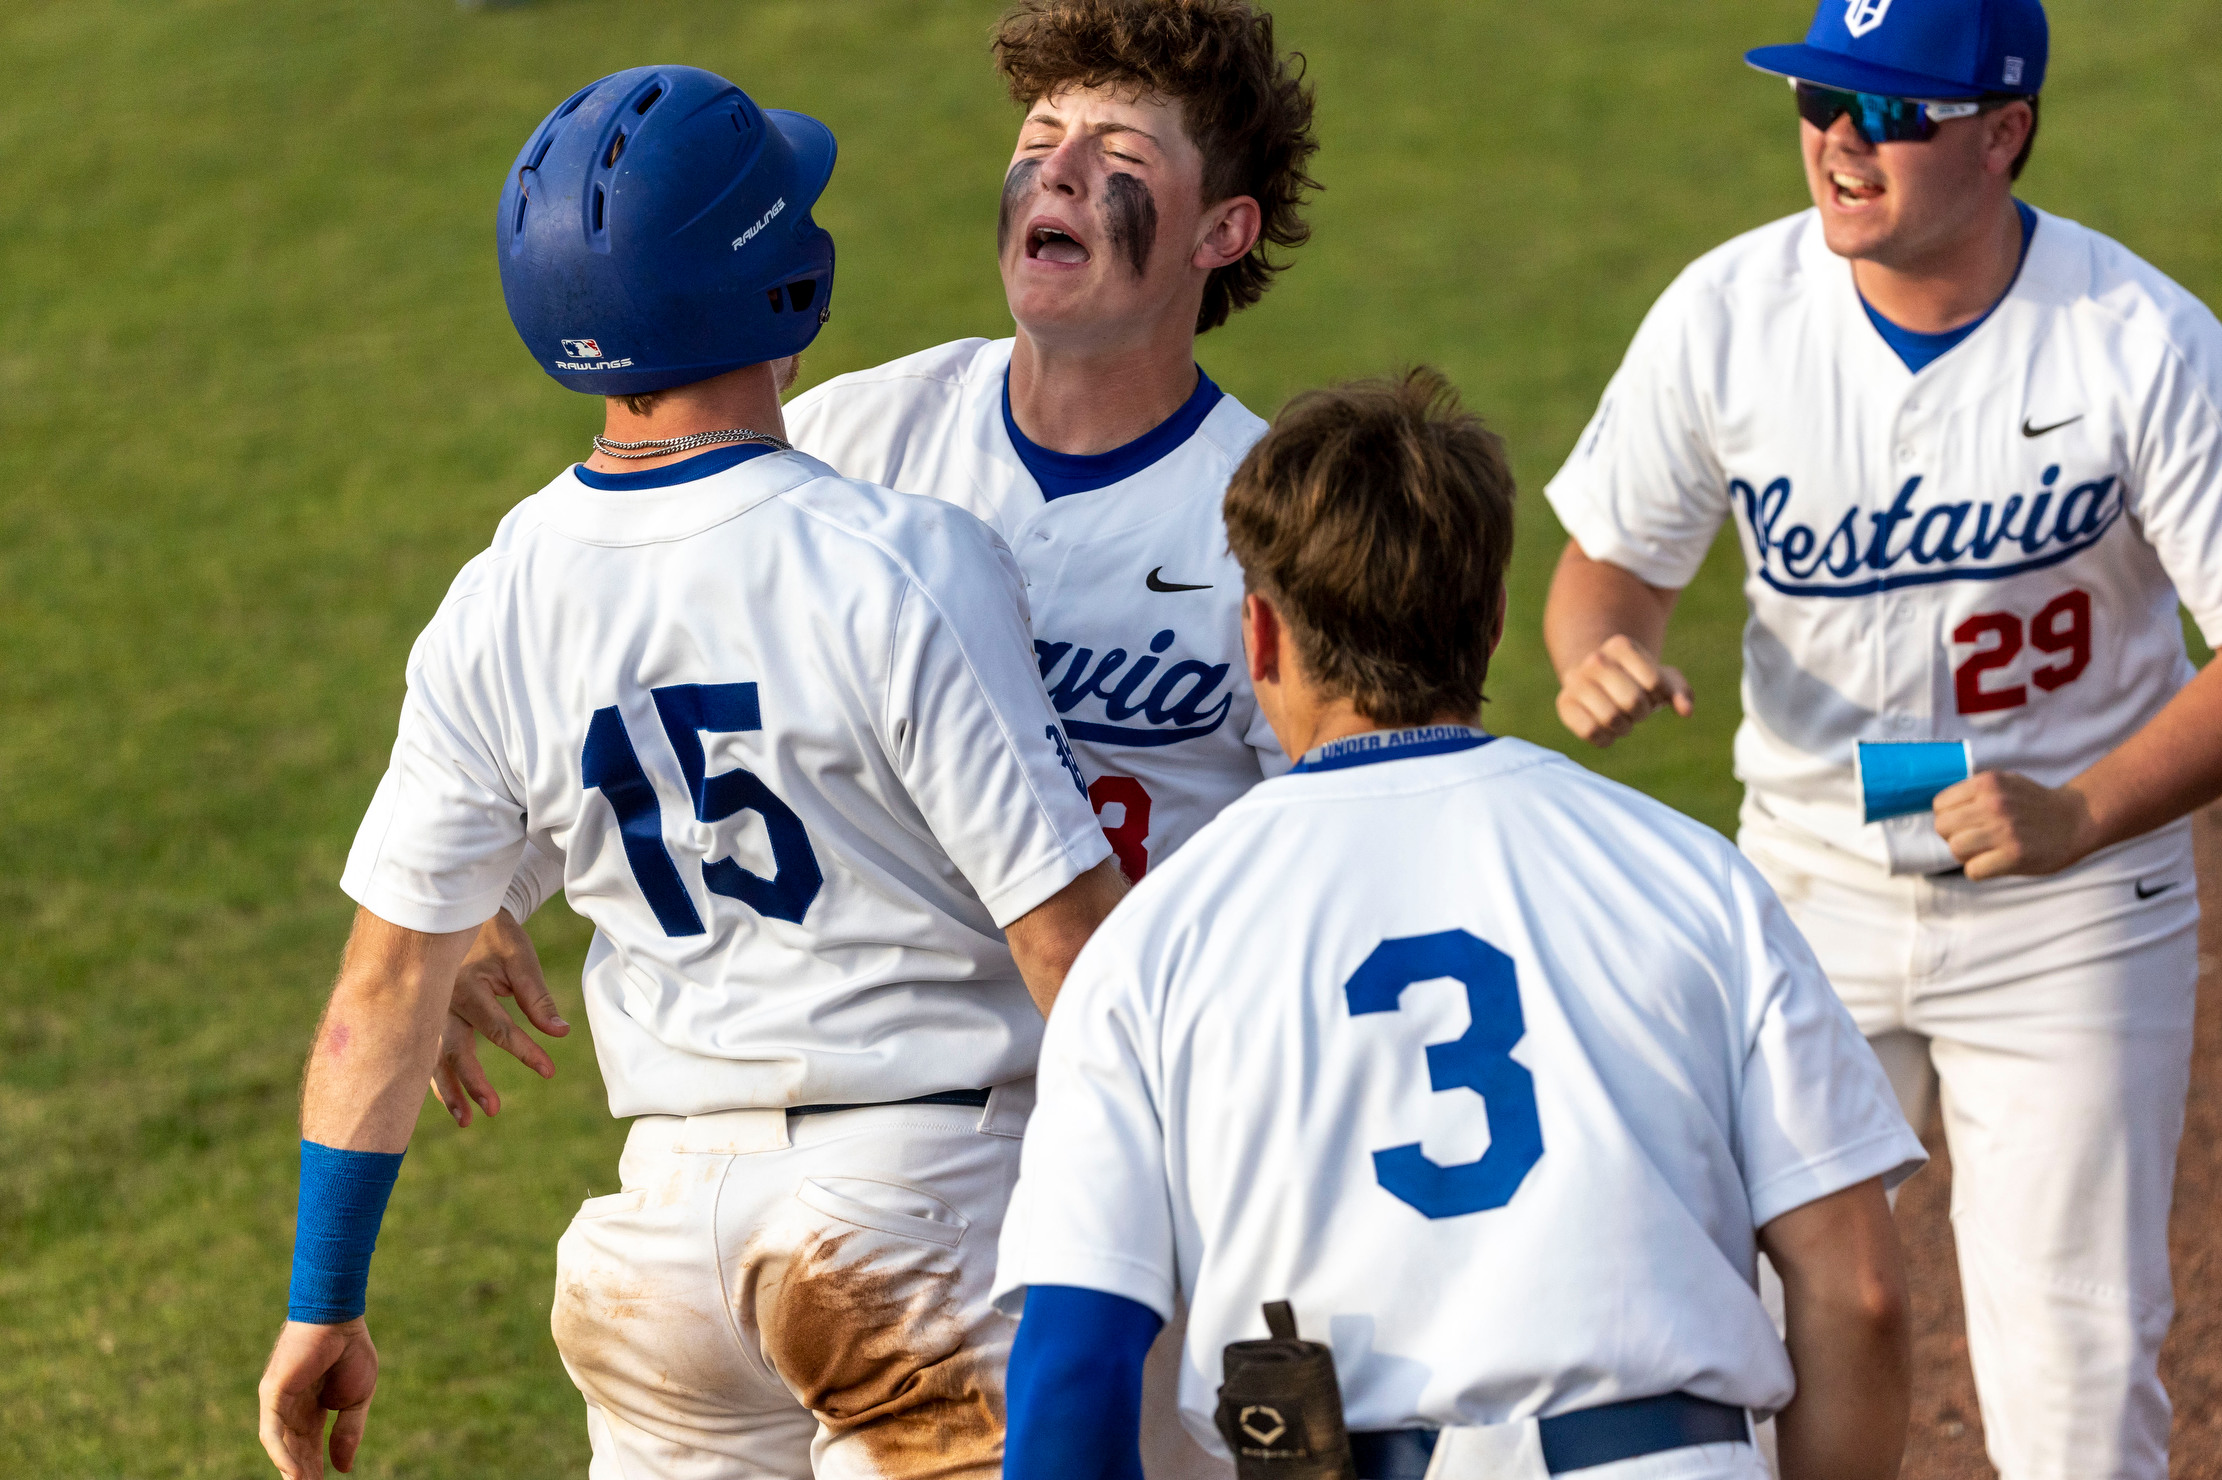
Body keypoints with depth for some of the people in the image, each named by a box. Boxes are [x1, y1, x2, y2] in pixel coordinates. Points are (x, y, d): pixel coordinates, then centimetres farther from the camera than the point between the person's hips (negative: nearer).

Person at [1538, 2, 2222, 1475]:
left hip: (2070, 910, -3)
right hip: (1810, 893, 3)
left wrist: (2080, 816, -29)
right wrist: (1599, 654, -21)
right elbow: (1611, 563, 3)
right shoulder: (1726, 315, -10)